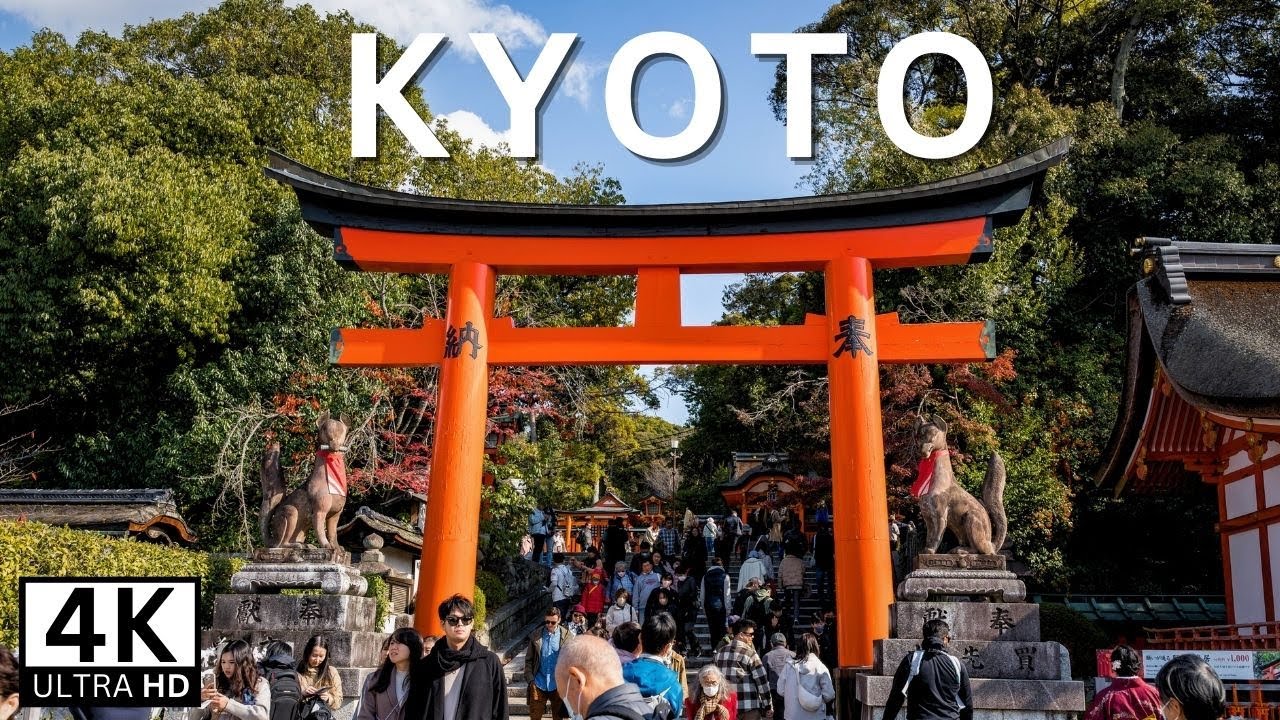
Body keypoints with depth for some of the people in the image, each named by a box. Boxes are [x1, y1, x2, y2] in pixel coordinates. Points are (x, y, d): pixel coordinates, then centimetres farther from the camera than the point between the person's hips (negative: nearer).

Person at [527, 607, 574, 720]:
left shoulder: (567, 636, -5)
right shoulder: (536, 635, 0)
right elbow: (529, 659, 5)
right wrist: (530, 679, -4)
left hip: (558, 685, -1)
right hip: (539, 685, 1)